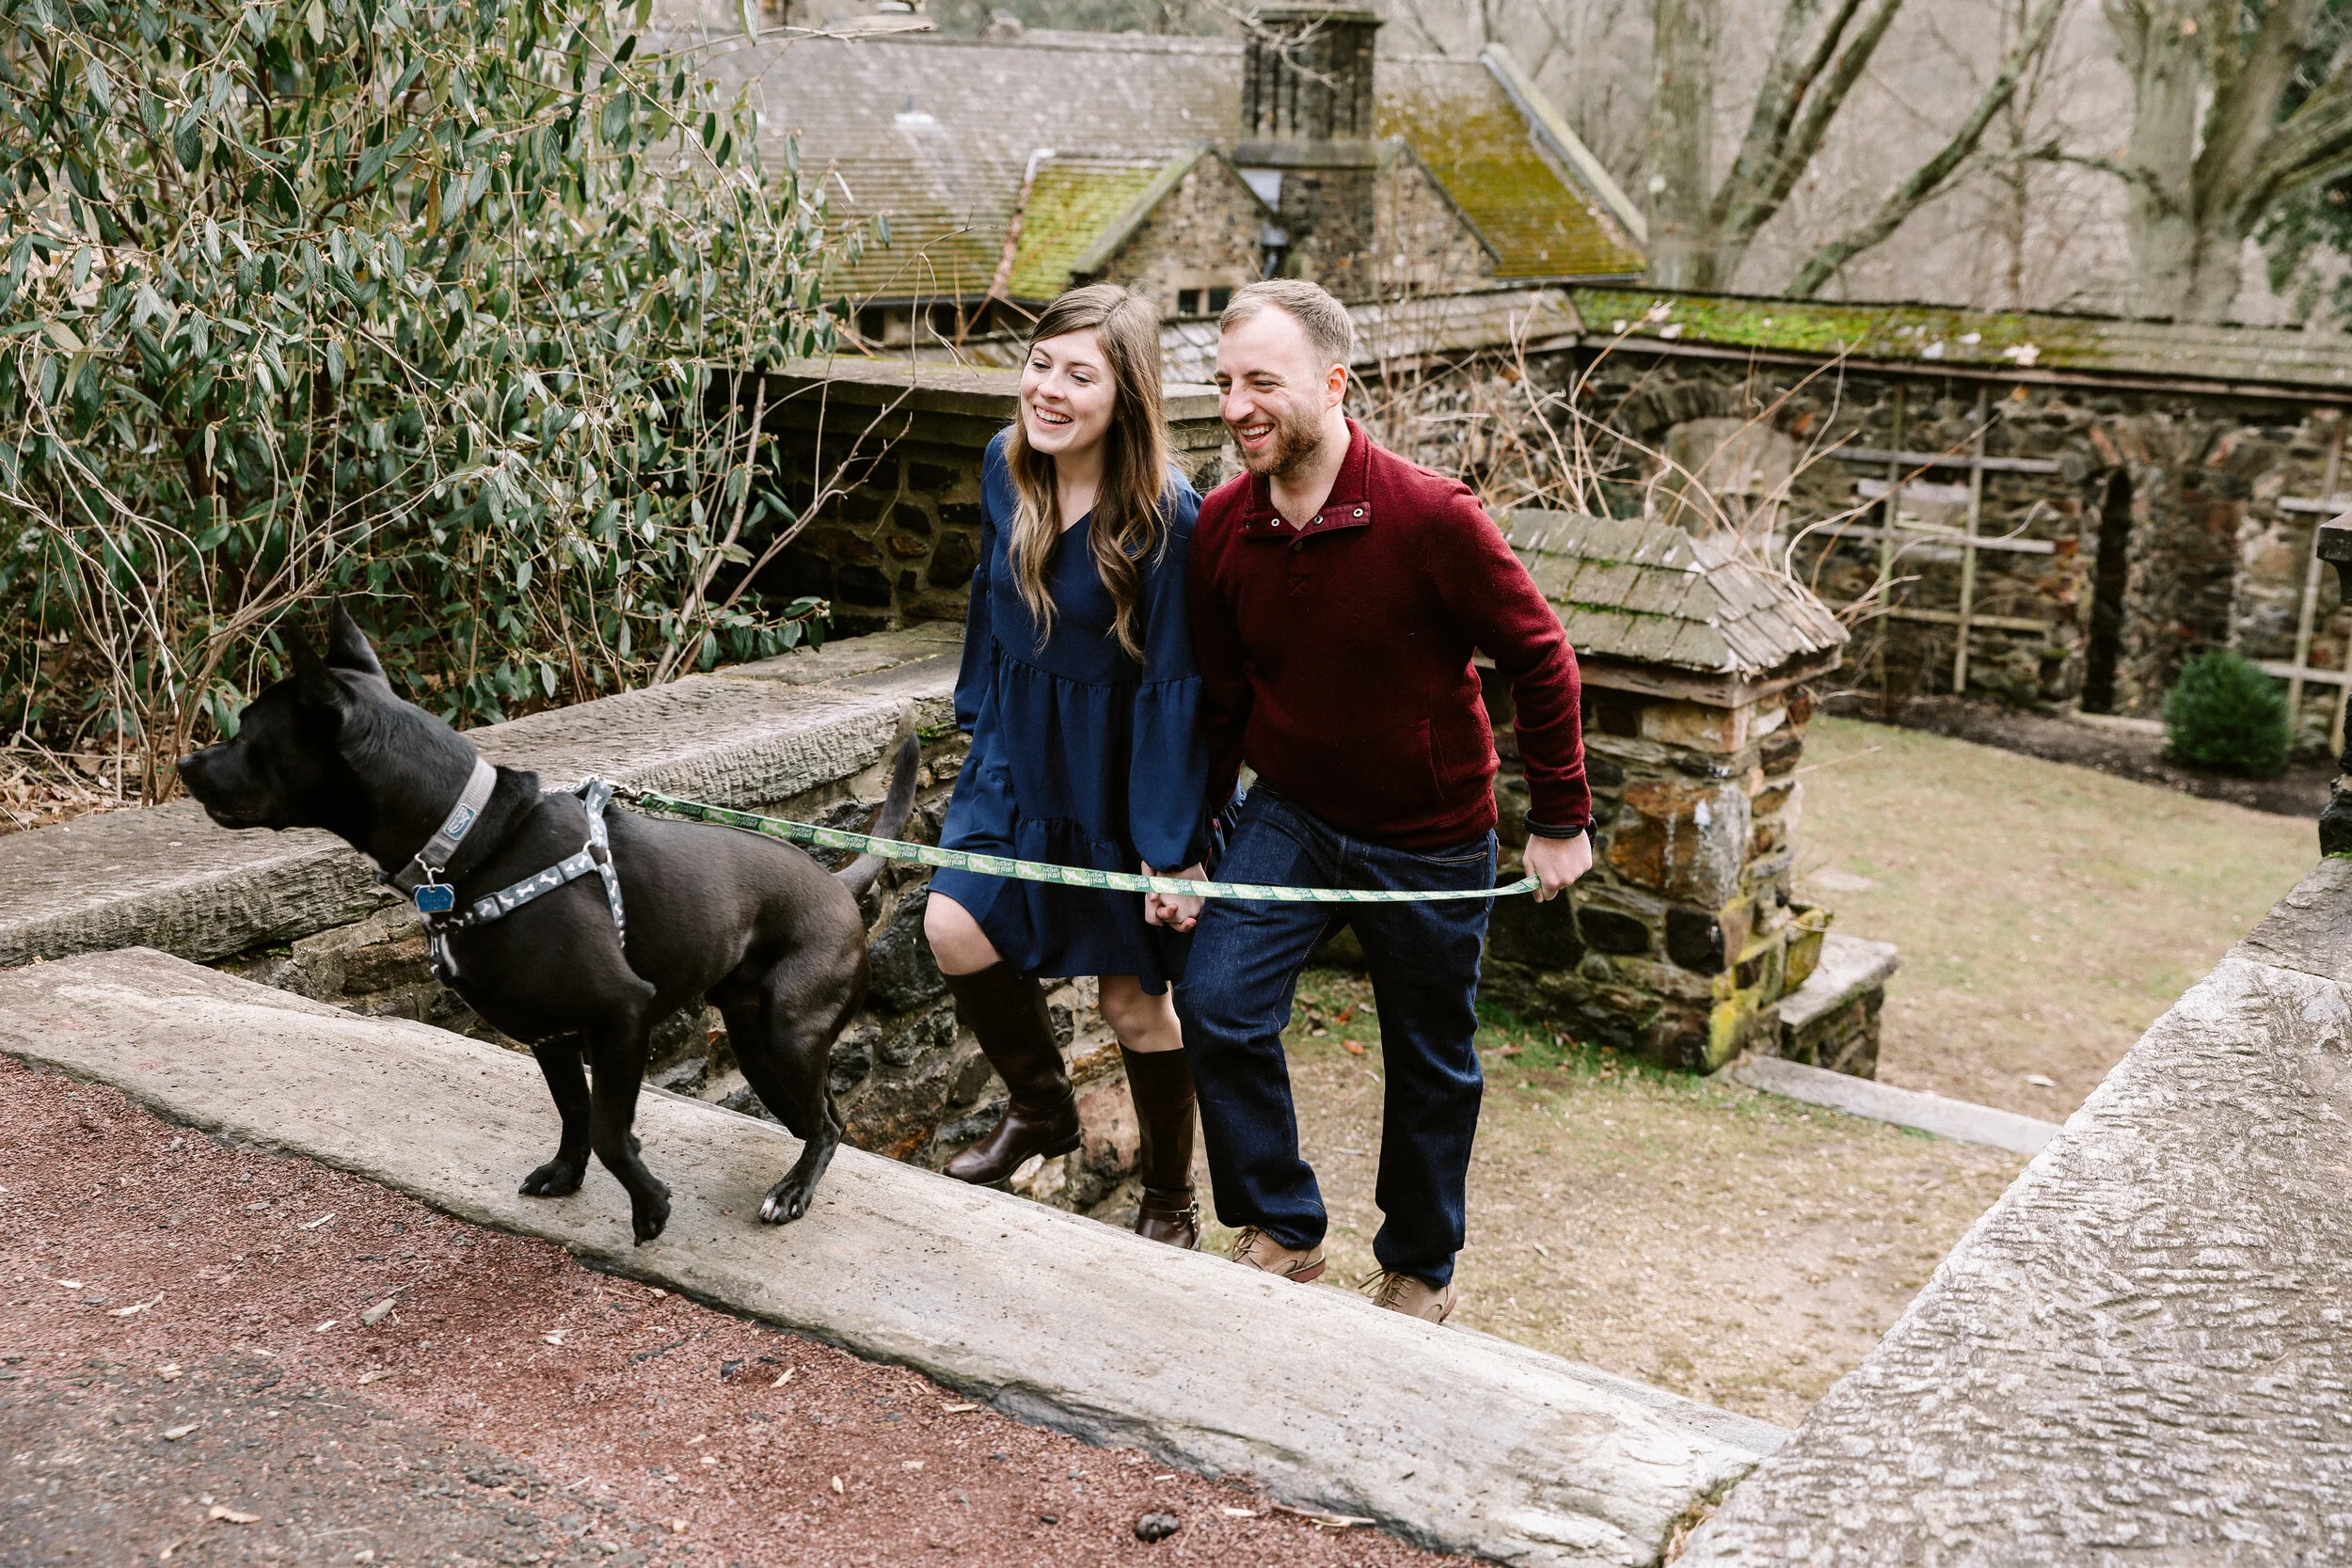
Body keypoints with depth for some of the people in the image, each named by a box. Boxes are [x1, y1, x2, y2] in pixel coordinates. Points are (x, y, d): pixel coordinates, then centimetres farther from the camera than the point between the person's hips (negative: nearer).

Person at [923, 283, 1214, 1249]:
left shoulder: (1164, 517, -24)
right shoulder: (1006, 465, -5)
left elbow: (1174, 685, -21)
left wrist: (1175, 848, -19)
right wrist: (979, 714, 18)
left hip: (1122, 773, -6)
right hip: (1018, 752, 6)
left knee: (1134, 994, 5)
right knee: (956, 930, -2)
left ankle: (1170, 1201, 28)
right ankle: (1041, 1107, 27)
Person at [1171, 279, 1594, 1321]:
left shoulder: (1431, 517, -23)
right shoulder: (1220, 526, -8)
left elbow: (1539, 659, -12)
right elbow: (1220, 696, 5)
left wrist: (1559, 821, -8)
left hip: (1430, 840, -3)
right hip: (1290, 816, 3)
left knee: (1431, 1065, 12)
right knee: (1215, 1000, -15)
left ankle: (1420, 1267, 35)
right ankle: (1283, 1231, 6)